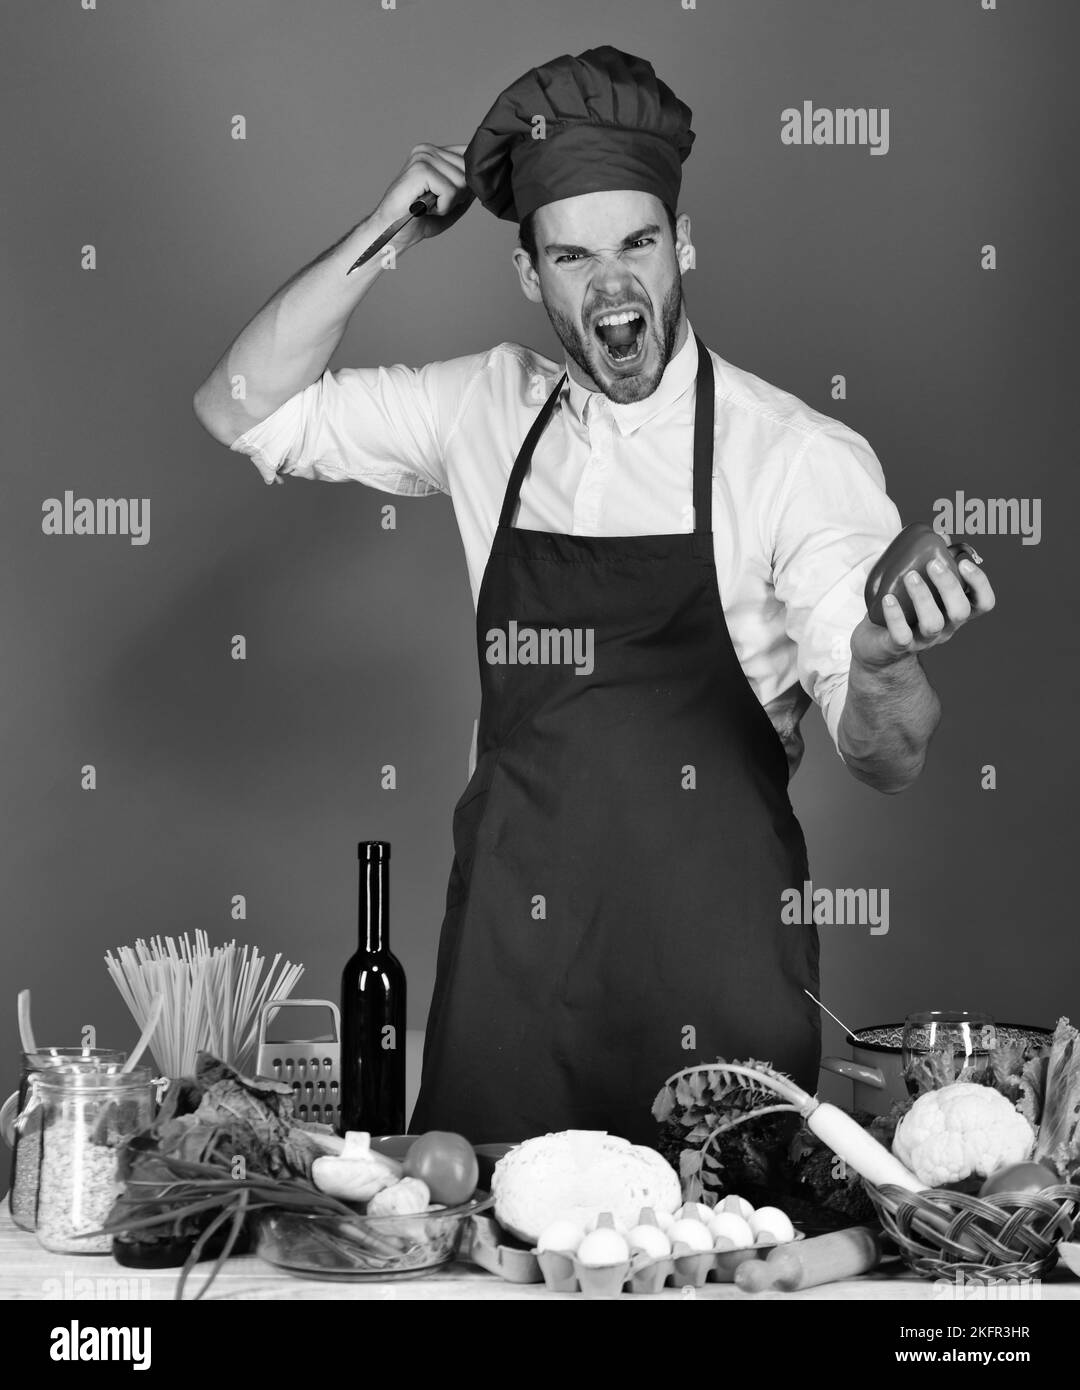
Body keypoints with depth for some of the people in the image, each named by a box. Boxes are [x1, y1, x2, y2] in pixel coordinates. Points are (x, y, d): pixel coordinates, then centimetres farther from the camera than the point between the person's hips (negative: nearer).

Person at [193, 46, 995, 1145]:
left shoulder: (802, 457, -8)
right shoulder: (489, 410, 5)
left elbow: (883, 760, -10)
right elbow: (241, 410, 7)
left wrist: (881, 668, -34)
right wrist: (384, 237, -4)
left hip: (712, 968, -3)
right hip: (506, 960, 4)